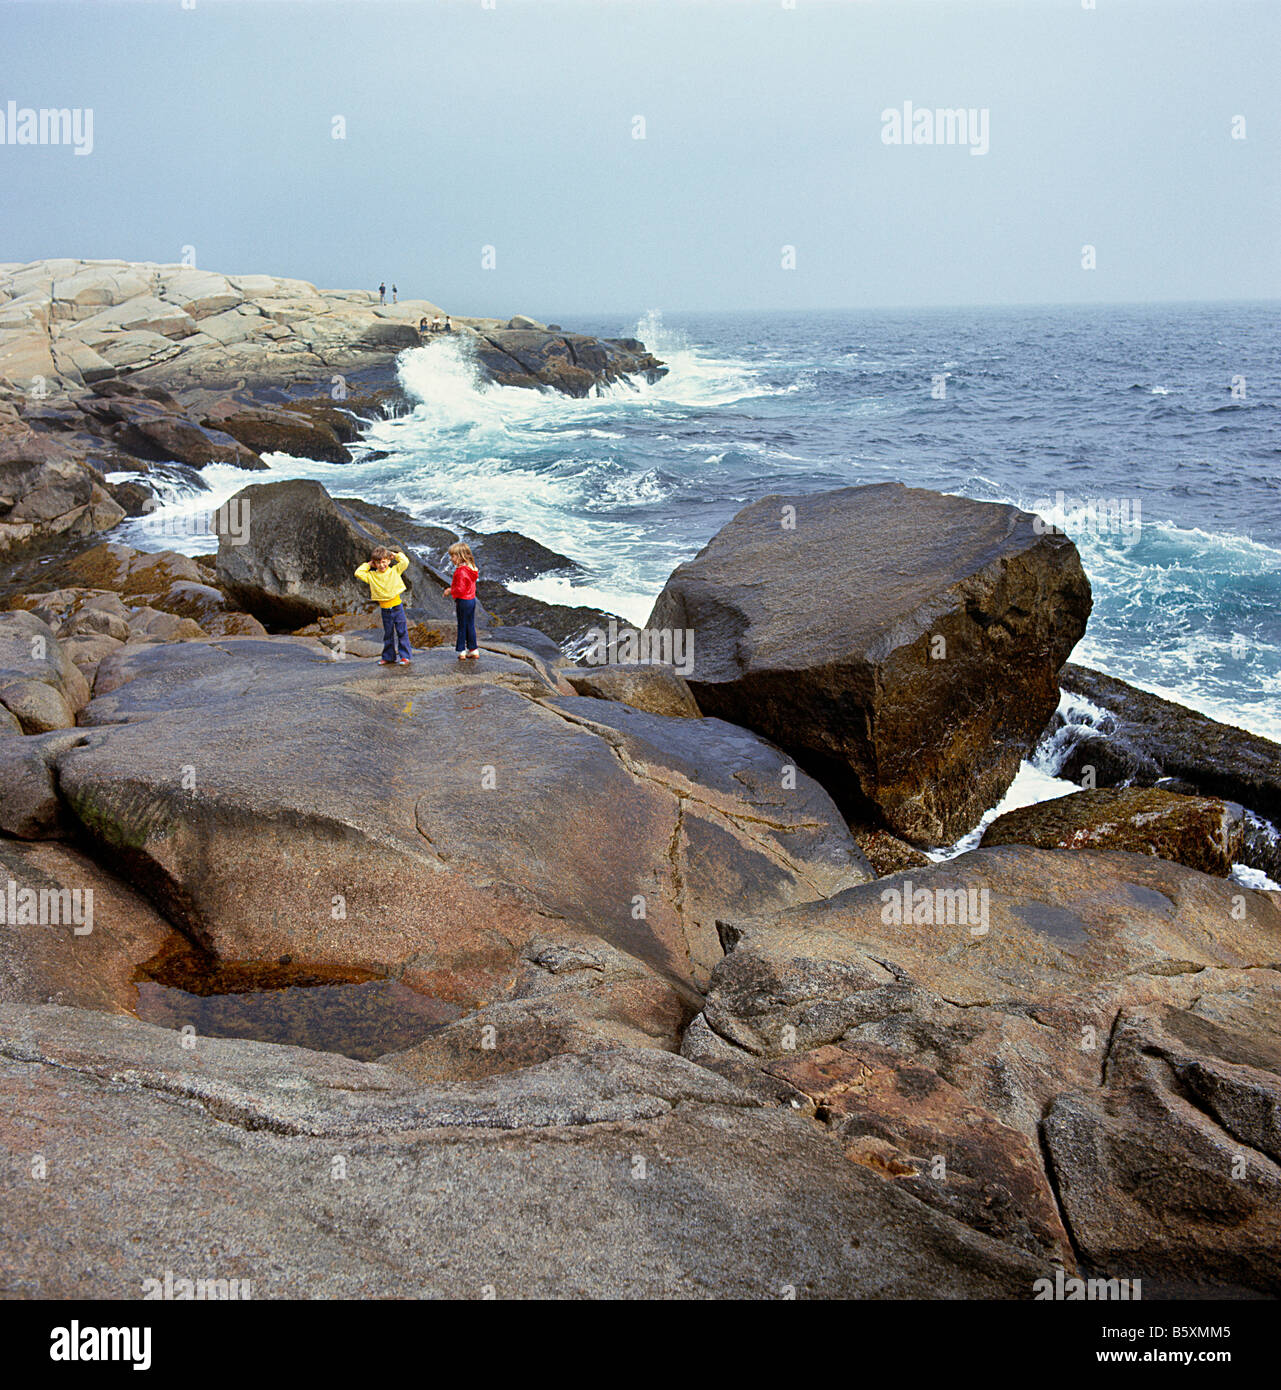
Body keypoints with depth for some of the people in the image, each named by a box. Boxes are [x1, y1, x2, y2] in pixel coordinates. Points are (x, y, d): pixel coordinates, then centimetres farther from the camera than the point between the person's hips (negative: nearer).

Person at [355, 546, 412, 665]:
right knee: (388, 634, 12)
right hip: (385, 609, 2)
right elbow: (358, 573, 2)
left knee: (402, 632, 0)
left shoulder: (395, 571, 2)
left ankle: (405, 656, 6)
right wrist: (368, 565, 5)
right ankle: (388, 657, 20)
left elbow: (405, 562, -4)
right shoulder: (372, 575, 4)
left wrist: (395, 555, 2)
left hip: (397, 607, -2)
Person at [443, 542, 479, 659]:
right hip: (472, 600, 9)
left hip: (463, 601, -9)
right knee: (470, 626, 14)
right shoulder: (471, 569, 8)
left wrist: (450, 591, -8)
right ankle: (473, 650, 19)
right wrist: (452, 589, 14)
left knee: (462, 626, 0)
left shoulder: (461, 571, -21)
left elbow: (460, 589, -24)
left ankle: (461, 651, 6)